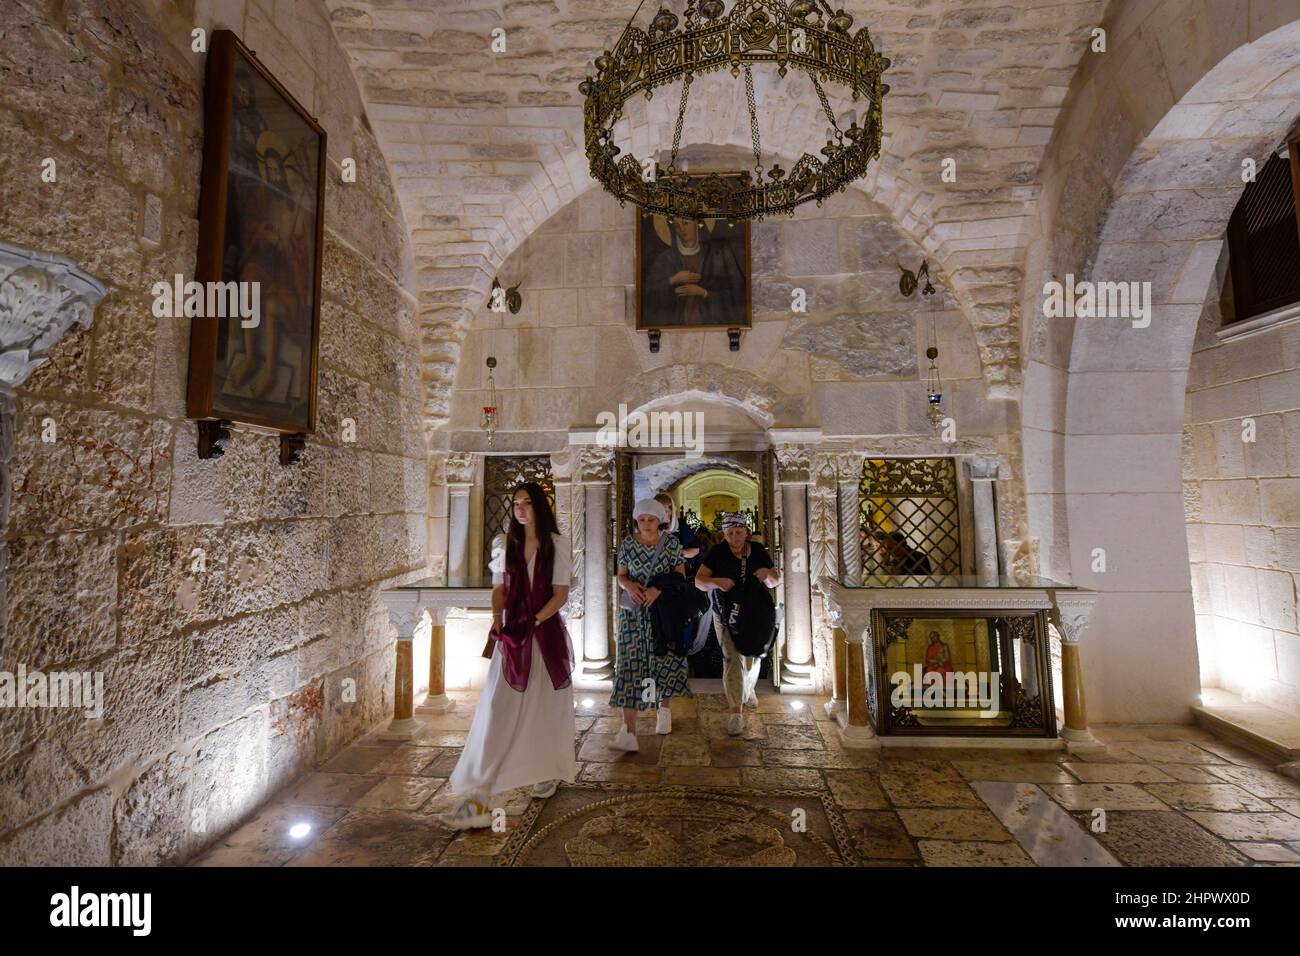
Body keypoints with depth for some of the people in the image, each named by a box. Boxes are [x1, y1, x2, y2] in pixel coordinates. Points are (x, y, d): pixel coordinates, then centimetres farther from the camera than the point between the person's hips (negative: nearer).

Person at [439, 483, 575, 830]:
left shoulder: (556, 545, -3)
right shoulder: (505, 544, 7)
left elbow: (561, 593, -6)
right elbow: (499, 588, 8)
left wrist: (534, 622, -16)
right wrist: (496, 620, -8)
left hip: (546, 632, -2)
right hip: (512, 634, 2)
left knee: (546, 707, 13)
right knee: (495, 711, -4)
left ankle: (549, 772, 37)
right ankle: (478, 799, -1)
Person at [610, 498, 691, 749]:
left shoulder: (671, 542, -1)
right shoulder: (628, 543, 2)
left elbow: (680, 575, -3)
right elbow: (621, 576, 6)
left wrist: (659, 588, -19)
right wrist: (630, 585, -16)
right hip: (633, 613, 0)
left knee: (665, 661, 5)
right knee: (630, 664, -6)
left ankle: (665, 710, 33)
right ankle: (629, 731, -6)